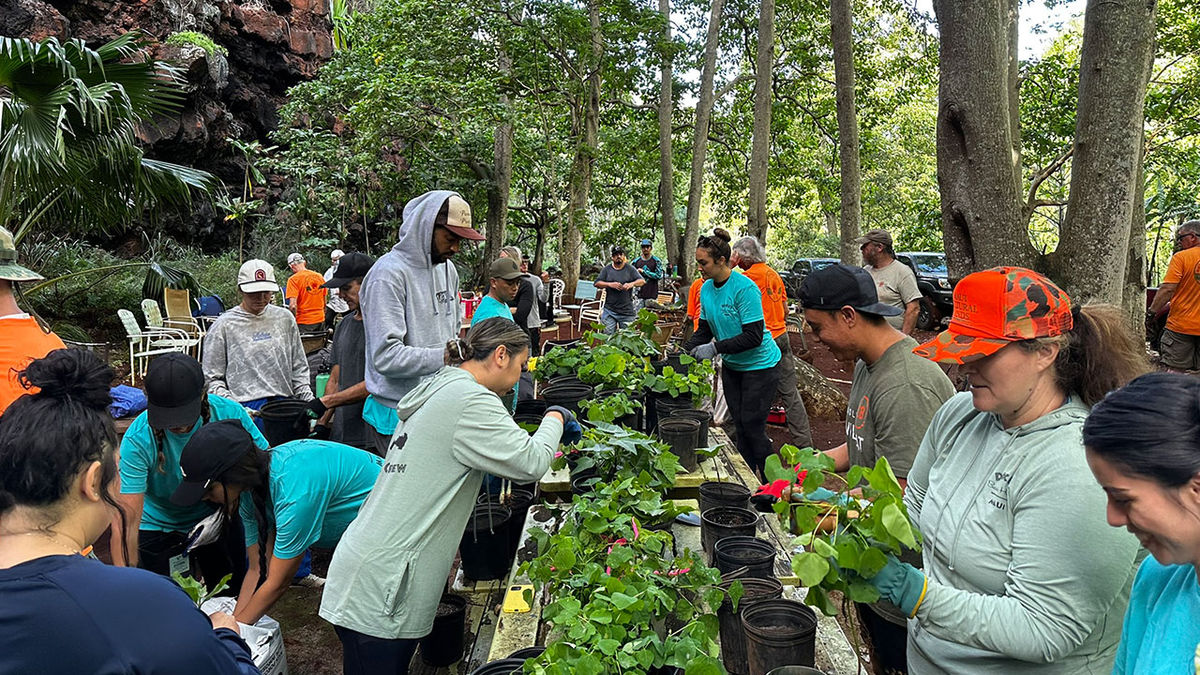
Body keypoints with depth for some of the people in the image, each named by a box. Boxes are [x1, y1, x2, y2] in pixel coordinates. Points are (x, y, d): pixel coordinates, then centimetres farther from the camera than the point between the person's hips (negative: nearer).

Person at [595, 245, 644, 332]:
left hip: (627, 312, 0)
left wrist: (632, 284, -23)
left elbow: (642, 281, -2)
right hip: (609, 311, 0)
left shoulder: (630, 269, 5)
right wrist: (610, 284, -16)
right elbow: (597, 283, 1)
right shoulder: (607, 269, 7)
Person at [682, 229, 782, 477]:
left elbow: (754, 336, -26)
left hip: (760, 365, -7)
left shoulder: (745, 288, -23)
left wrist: (716, 348, -30)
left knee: (752, 426, -5)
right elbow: (705, 329, 8)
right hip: (731, 365, 7)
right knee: (739, 426, 10)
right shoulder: (706, 288, 0)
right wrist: (684, 349, -8)